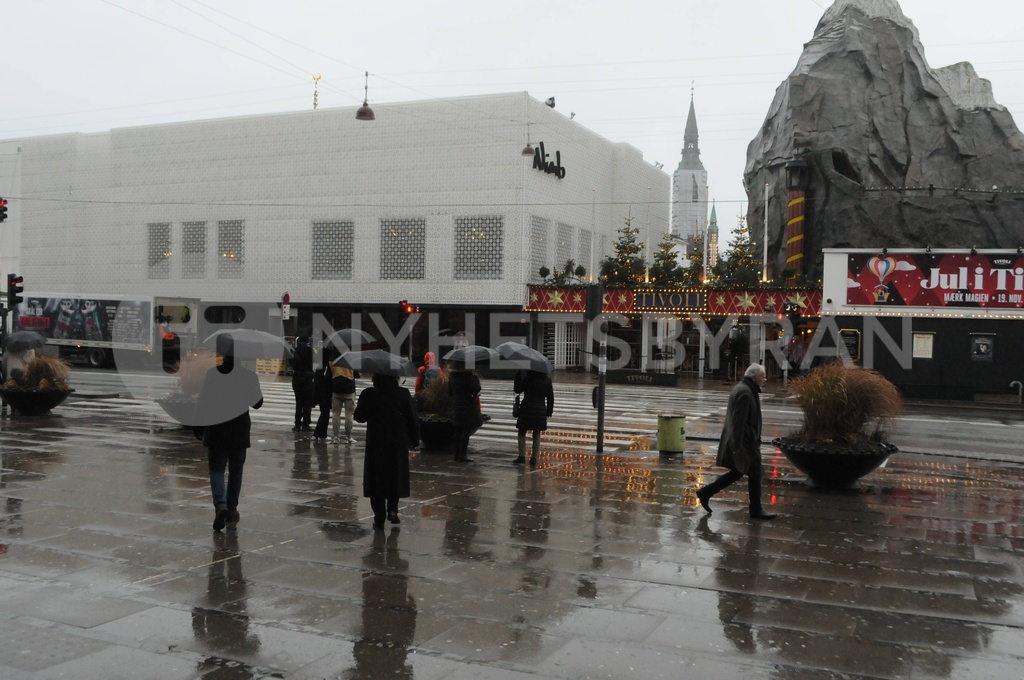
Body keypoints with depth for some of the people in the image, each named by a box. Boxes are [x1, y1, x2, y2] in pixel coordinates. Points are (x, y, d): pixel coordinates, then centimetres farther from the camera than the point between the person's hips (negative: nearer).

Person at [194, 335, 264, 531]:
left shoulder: (211, 374, -9)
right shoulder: (248, 375, -5)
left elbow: (202, 404, -7)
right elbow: (257, 403, 3)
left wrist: (199, 429, 4)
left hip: (216, 429, -1)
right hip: (239, 430, 1)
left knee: (216, 469, 6)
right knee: (235, 470, 13)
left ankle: (220, 505, -16)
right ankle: (231, 511, 15)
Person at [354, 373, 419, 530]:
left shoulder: (368, 395, -9)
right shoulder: (403, 394, -6)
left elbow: (359, 417, -2)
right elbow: (413, 420, -3)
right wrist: (414, 440, 8)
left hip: (375, 443, -1)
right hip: (398, 444, 1)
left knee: (376, 479, 7)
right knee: (396, 476, 19)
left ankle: (379, 520, 5)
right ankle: (392, 508, 3)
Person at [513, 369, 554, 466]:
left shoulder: (527, 378, -12)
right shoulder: (547, 380, 2)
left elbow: (517, 389, -3)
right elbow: (550, 397, 6)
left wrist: (518, 377, 6)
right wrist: (549, 410, 15)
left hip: (527, 409, -3)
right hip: (541, 410, 4)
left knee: (522, 433, 7)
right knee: (537, 434, 10)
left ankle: (522, 457, 0)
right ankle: (534, 458, 8)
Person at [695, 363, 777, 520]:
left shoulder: (743, 389, 14)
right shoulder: (744, 392, -19)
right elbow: (739, 420, -24)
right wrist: (737, 444, -24)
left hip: (743, 441, 11)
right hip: (744, 442, -11)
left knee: (737, 472, 16)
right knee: (754, 473, 0)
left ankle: (705, 493, 18)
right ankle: (756, 510, 11)